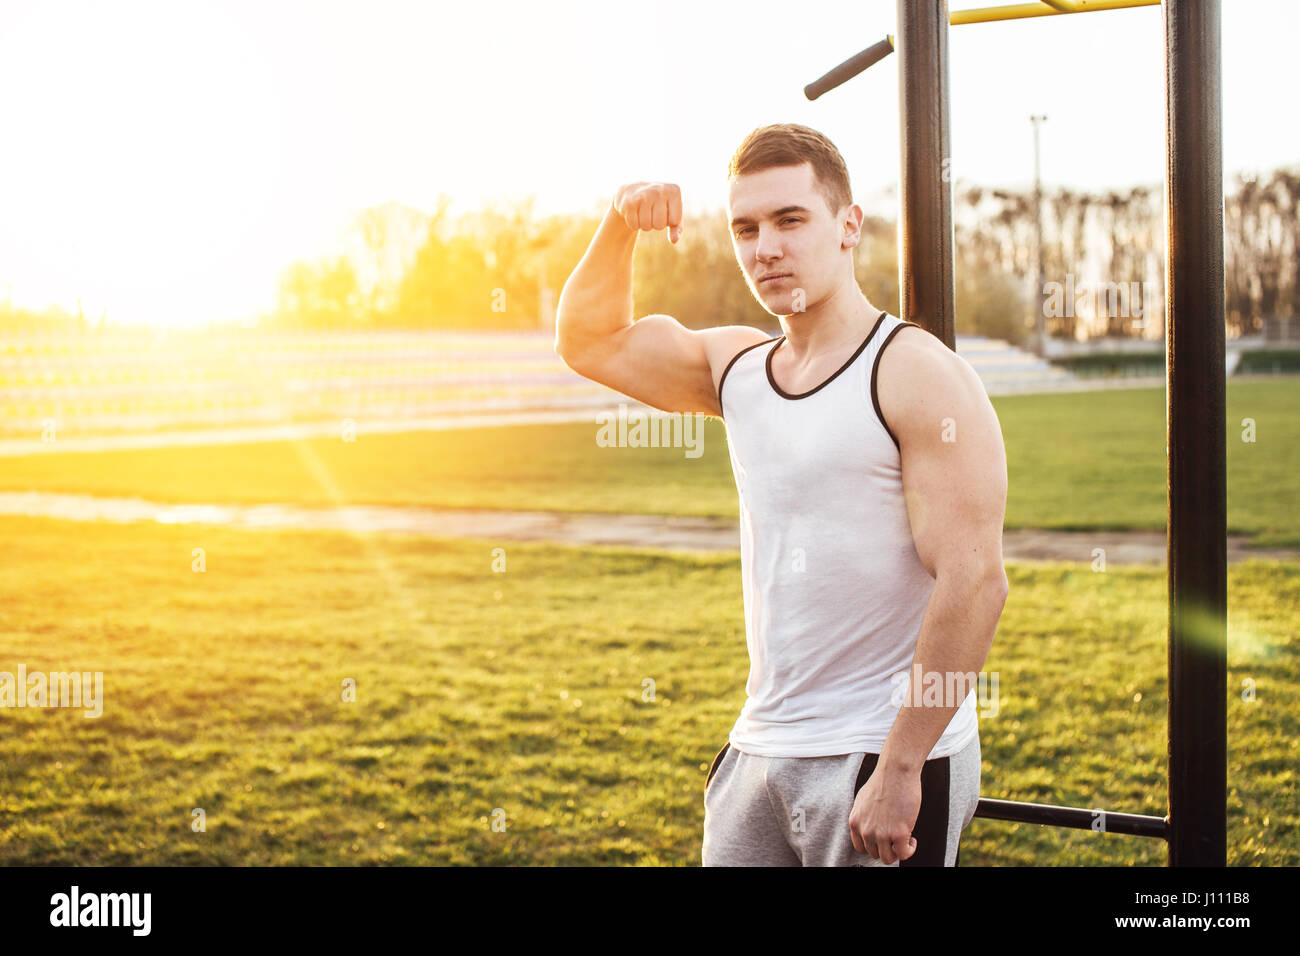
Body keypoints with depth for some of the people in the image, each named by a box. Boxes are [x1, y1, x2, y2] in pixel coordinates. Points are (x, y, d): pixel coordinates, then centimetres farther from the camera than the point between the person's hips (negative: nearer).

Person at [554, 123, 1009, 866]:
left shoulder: (920, 376, -12)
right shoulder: (737, 368, 9)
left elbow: (974, 581, -18)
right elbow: (590, 341, 21)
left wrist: (898, 770, -20)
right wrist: (621, 225, 4)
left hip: (886, 756, -6)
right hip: (759, 751, 6)